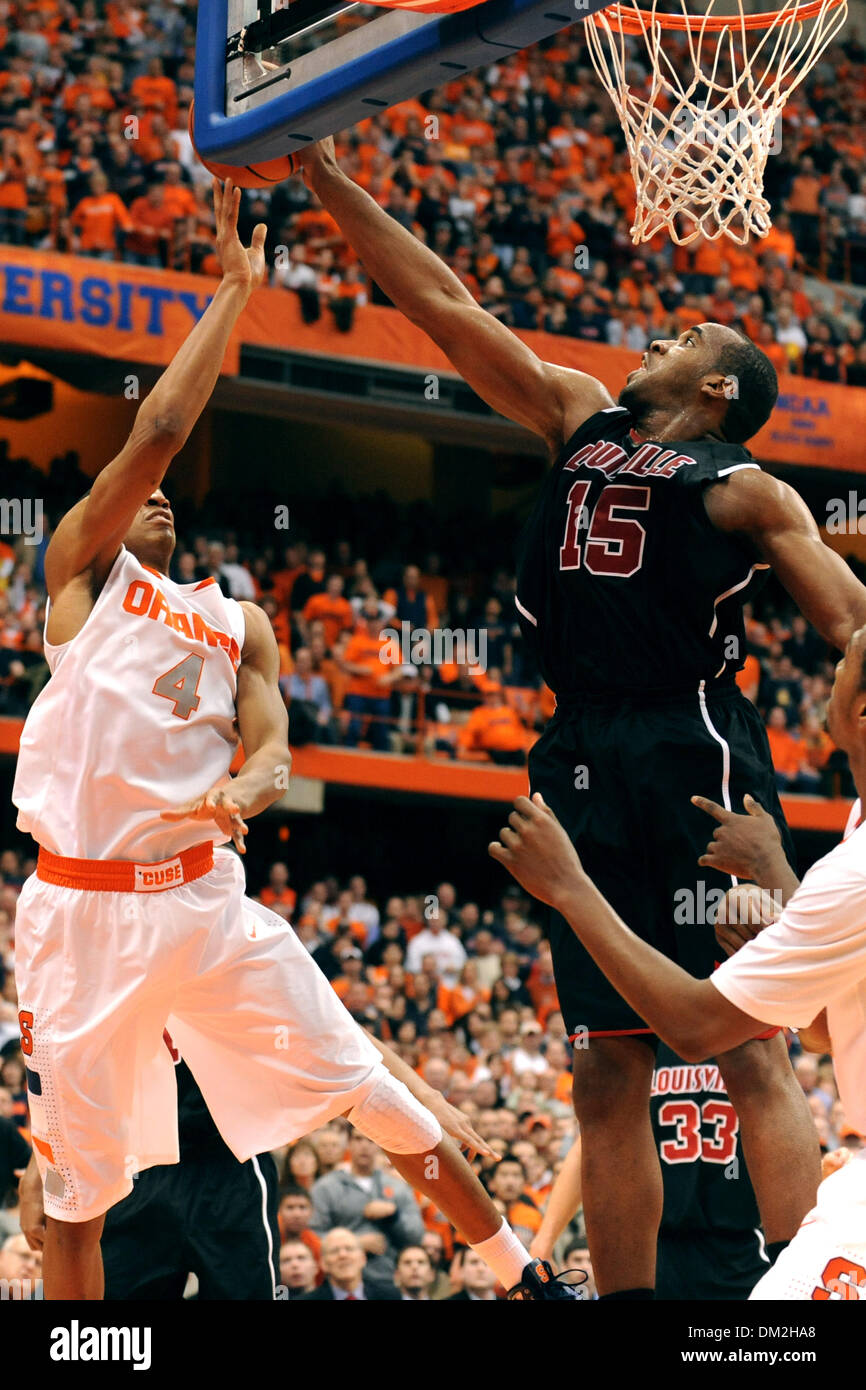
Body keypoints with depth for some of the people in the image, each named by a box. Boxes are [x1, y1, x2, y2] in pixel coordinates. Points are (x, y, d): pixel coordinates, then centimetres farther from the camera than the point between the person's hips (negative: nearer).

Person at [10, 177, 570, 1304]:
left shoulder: (239, 626, 20)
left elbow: (272, 747, 8)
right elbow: (157, 431, -5)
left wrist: (246, 792, -17)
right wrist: (237, 288, -2)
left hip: (206, 893, 3)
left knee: (375, 1092, 3)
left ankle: (532, 1282, 14)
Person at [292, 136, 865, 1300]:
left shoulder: (743, 491, 4)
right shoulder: (580, 420, 20)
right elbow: (444, 308, 21)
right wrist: (327, 178, 21)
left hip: (693, 756, -6)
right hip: (584, 765, 6)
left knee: (750, 1052, -11)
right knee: (607, 1075, 5)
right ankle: (628, 1302, 9)